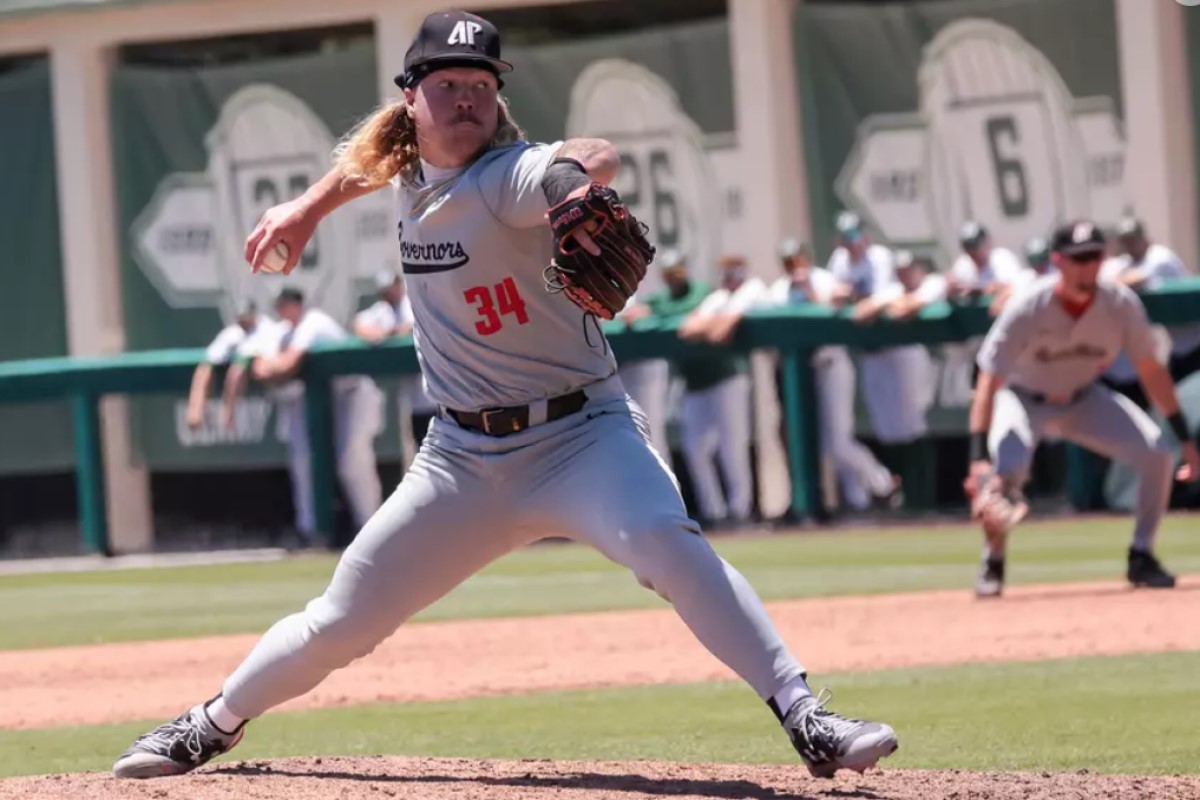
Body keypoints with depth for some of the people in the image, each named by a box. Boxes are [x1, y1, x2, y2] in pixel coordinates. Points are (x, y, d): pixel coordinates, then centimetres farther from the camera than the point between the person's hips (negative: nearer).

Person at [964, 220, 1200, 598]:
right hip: (1024, 399, -3)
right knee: (1004, 470, -32)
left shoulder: (1121, 304, -21)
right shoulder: (1028, 308, -31)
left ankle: (1141, 558, 2)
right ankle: (993, 564, -7)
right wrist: (979, 459, -44)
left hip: (1084, 399, 3)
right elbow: (988, 385, -33)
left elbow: (1151, 371, -8)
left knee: (1156, 453, -17)